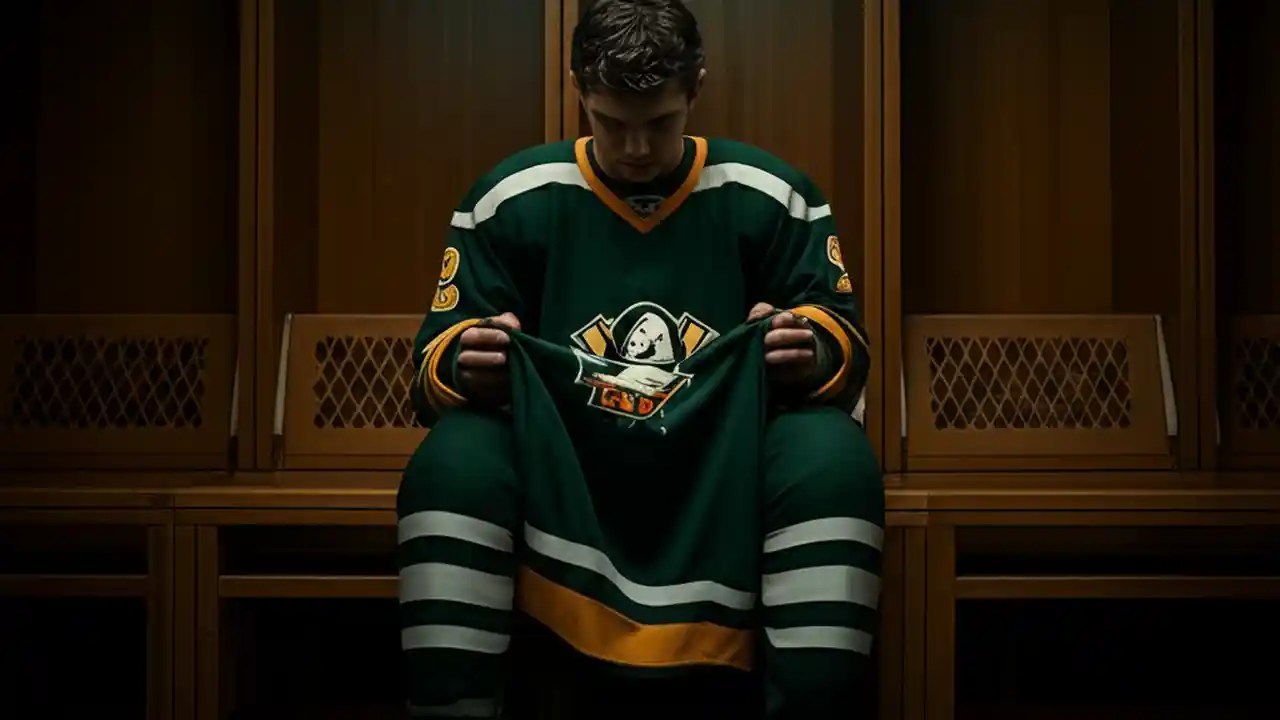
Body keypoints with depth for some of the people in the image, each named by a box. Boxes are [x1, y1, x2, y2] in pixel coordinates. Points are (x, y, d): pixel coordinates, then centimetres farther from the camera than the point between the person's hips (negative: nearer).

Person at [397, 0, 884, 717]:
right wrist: (466, 364, -23)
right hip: (562, 489, 0)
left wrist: (815, 351, -21)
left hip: (723, 487, 0)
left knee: (833, 456, -29)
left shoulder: (772, 197, 2)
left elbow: (847, 346, 4)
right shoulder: (512, 198, 2)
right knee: (453, 461, -29)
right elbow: (435, 364, 3)